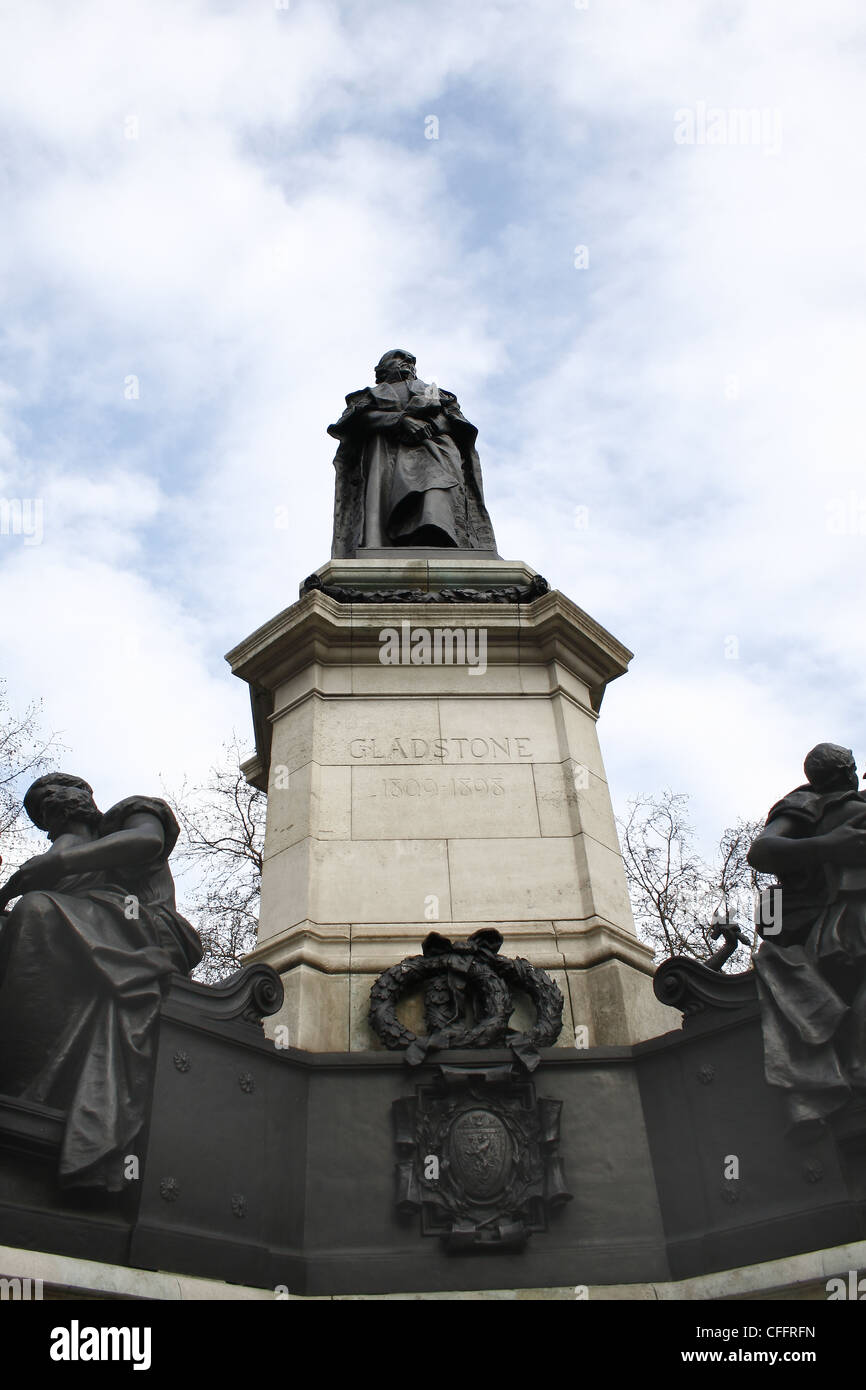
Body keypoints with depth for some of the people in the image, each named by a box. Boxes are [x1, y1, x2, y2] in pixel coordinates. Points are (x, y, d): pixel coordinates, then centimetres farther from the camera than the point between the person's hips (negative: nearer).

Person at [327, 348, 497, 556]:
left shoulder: (431, 391, 40)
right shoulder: (374, 393, 36)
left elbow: (456, 424, 19)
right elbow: (362, 416, 11)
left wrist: (422, 421, -3)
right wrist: (401, 419, -7)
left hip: (432, 442, 0)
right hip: (385, 447, 0)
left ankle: (435, 541, -60)